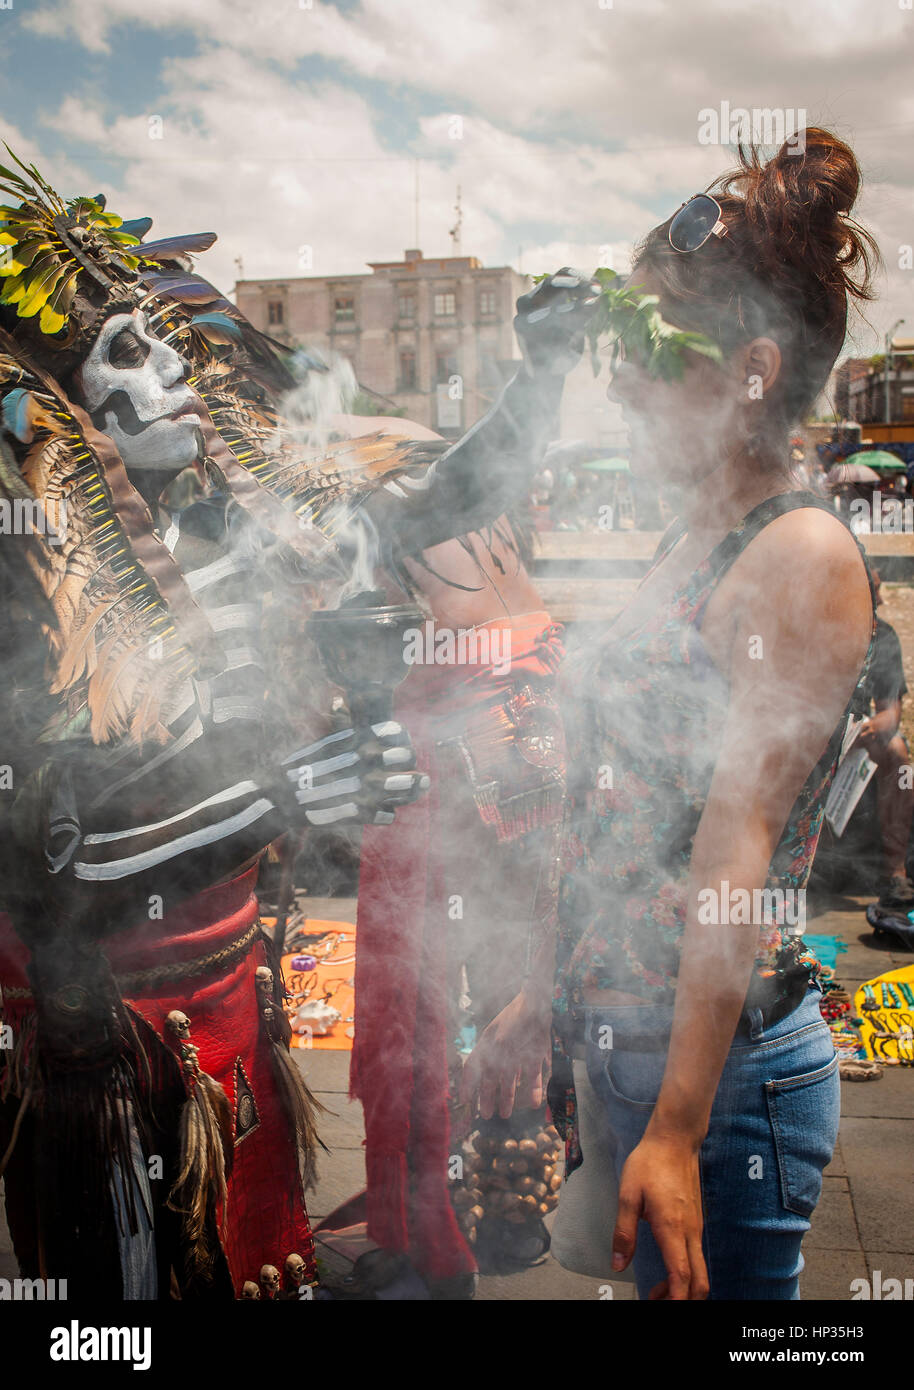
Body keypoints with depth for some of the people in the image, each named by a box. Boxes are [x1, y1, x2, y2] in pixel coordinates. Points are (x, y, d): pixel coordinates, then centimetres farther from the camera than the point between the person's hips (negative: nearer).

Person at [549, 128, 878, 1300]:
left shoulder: (803, 555, -16)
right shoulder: (688, 543, 9)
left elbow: (739, 854, -21)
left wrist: (677, 1128, -20)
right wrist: (563, 1010, 19)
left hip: (722, 1066, -8)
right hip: (618, 1041, 8)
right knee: (628, 1280, 22)